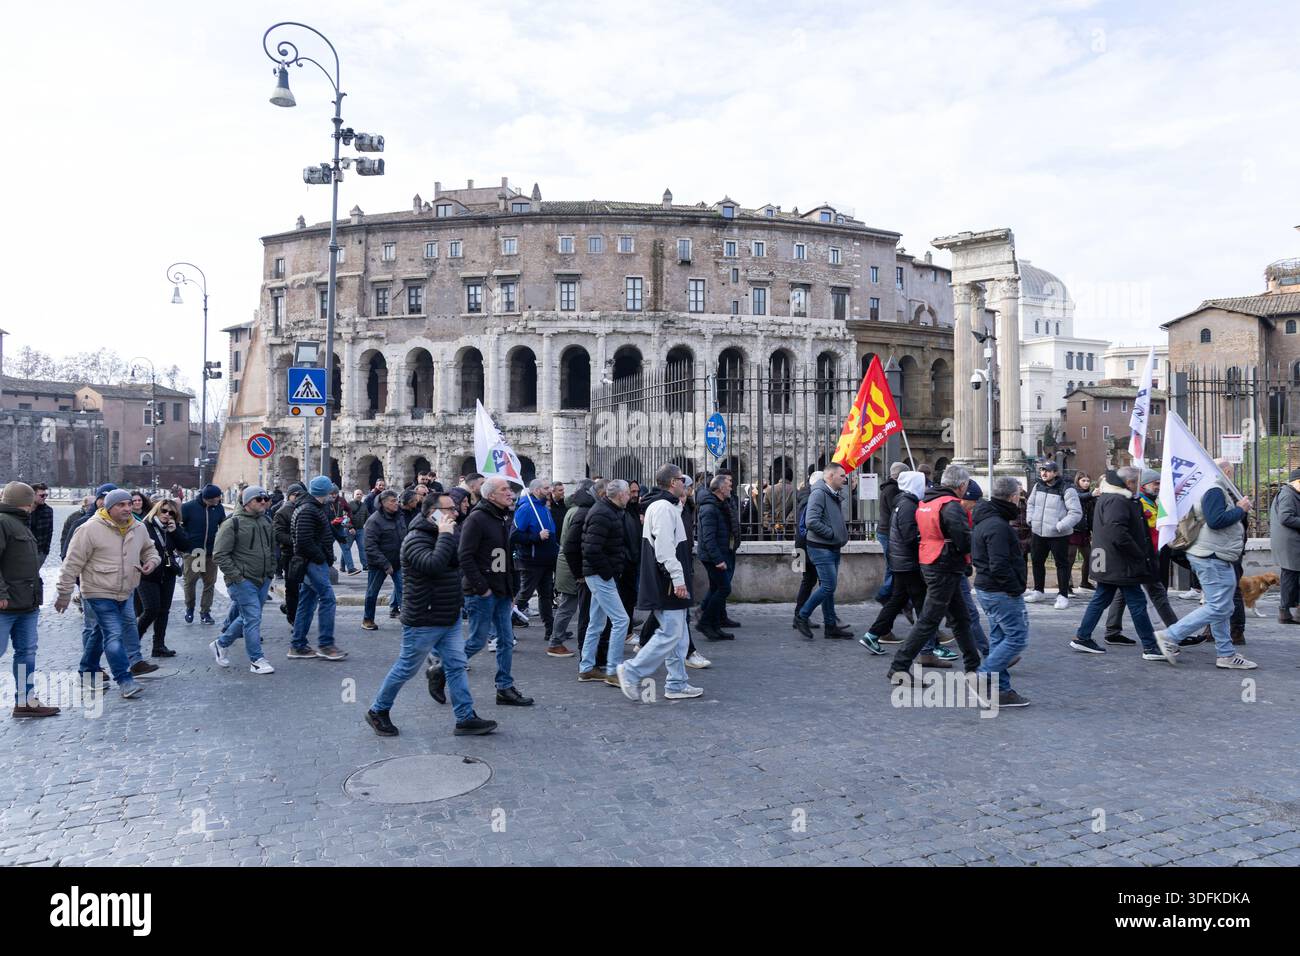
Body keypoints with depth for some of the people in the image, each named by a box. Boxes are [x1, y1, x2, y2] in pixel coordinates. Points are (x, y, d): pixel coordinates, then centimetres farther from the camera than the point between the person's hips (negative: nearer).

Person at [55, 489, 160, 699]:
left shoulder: (138, 528, 0)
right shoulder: (90, 529, -17)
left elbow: (149, 549, 20)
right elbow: (72, 564, -12)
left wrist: (151, 561, -4)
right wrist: (64, 594, -9)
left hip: (125, 593, 7)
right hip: (99, 593, -7)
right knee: (114, 635, -11)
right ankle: (125, 680, -4)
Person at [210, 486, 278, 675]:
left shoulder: (267, 522, 12)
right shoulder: (233, 524, -11)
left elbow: (272, 549, 23)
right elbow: (220, 554, -11)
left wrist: (271, 572, 14)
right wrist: (235, 576, -15)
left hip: (263, 581, 7)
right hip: (243, 581, -7)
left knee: (247, 617, 15)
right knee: (253, 618, -7)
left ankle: (221, 644, 35)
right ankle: (256, 660, 1)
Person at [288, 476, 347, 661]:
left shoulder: (314, 507, 17)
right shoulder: (308, 511, -15)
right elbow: (304, 541, -23)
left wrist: (327, 558, 10)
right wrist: (322, 558, -15)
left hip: (312, 562, 11)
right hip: (313, 562, -11)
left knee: (307, 603, 12)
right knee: (328, 599, -10)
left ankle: (298, 647, 18)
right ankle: (325, 645, -6)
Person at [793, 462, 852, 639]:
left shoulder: (835, 496, 17)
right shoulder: (819, 493, -15)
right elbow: (811, 521, -25)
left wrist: (843, 534, 11)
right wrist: (832, 534, -17)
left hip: (833, 548, 10)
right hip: (821, 548, -10)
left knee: (828, 587, 12)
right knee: (828, 586, -11)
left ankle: (831, 626, 17)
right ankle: (802, 617, 0)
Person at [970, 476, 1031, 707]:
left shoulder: (983, 521, 13)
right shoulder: (998, 526, -20)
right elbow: (999, 566, -25)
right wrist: (1017, 589, -14)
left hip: (987, 589, 10)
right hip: (1002, 592, -10)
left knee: (999, 638, 13)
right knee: (1017, 637, -4)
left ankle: (1000, 691, 18)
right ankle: (984, 678, -4)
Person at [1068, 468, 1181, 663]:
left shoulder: (1106, 497, 15)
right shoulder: (1117, 501, -18)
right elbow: (1117, 532, -28)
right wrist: (1138, 555, -18)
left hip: (1107, 564, 10)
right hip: (1120, 564, -10)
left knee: (1101, 599, 14)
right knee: (1137, 602, -2)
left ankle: (1082, 638, 16)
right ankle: (1151, 647, 5)